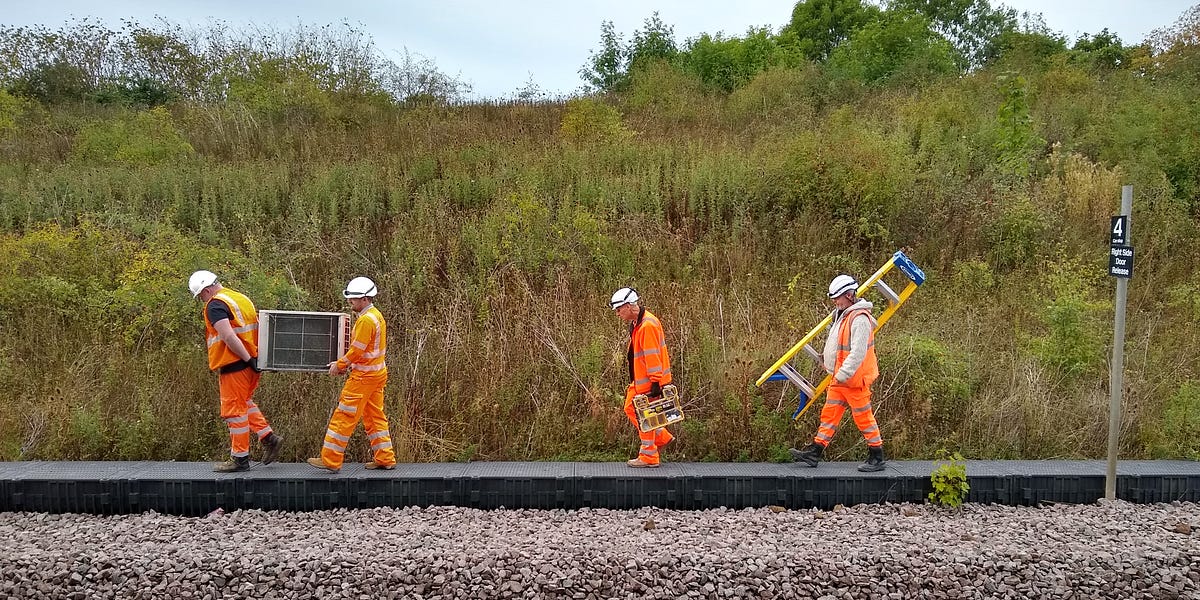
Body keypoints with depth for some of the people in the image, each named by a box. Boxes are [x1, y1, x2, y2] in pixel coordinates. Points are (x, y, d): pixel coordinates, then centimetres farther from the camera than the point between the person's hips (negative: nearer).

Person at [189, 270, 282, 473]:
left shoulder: (215, 306, -12)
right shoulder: (242, 299, 15)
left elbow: (229, 337, -24)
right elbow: (257, 329, 18)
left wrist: (248, 359, -21)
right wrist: (255, 359, 16)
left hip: (235, 365, -9)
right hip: (251, 362, 9)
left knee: (234, 410, 0)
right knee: (245, 403, 24)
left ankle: (240, 458, 6)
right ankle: (269, 437, 15)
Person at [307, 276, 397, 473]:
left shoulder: (366, 320, -19)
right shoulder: (376, 316, 13)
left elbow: (357, 350, -19)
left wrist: (340, 365, -6)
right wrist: (345, 363, 13)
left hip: (364, 376, -10)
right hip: (377, 373, 10)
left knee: (344, 416, -5)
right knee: (375, 416, 15)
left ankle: (330, 460, -1)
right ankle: (385, 459, 17)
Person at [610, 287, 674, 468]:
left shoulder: (647, 325, -22)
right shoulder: (636, 323, 11)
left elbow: (652, 356, -24)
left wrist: (655, 383, -24)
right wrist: (634, 380, 25)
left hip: (650, 380, -10)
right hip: (640, 379, 10)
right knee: (630, 408, 17)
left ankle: (649, 457, 9)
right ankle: (663, 438, 24)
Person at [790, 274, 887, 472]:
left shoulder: (859, 318, -18)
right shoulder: (842, 315, 14)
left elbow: (858, 352, -25)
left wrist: (843, 374, -26)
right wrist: (836, 372, 18)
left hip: (854, 379, -10)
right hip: (840, 377, 10)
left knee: (863, 417, -2)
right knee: (829, 413, 9)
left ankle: (877, 457, 8)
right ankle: (814, 453, 12)